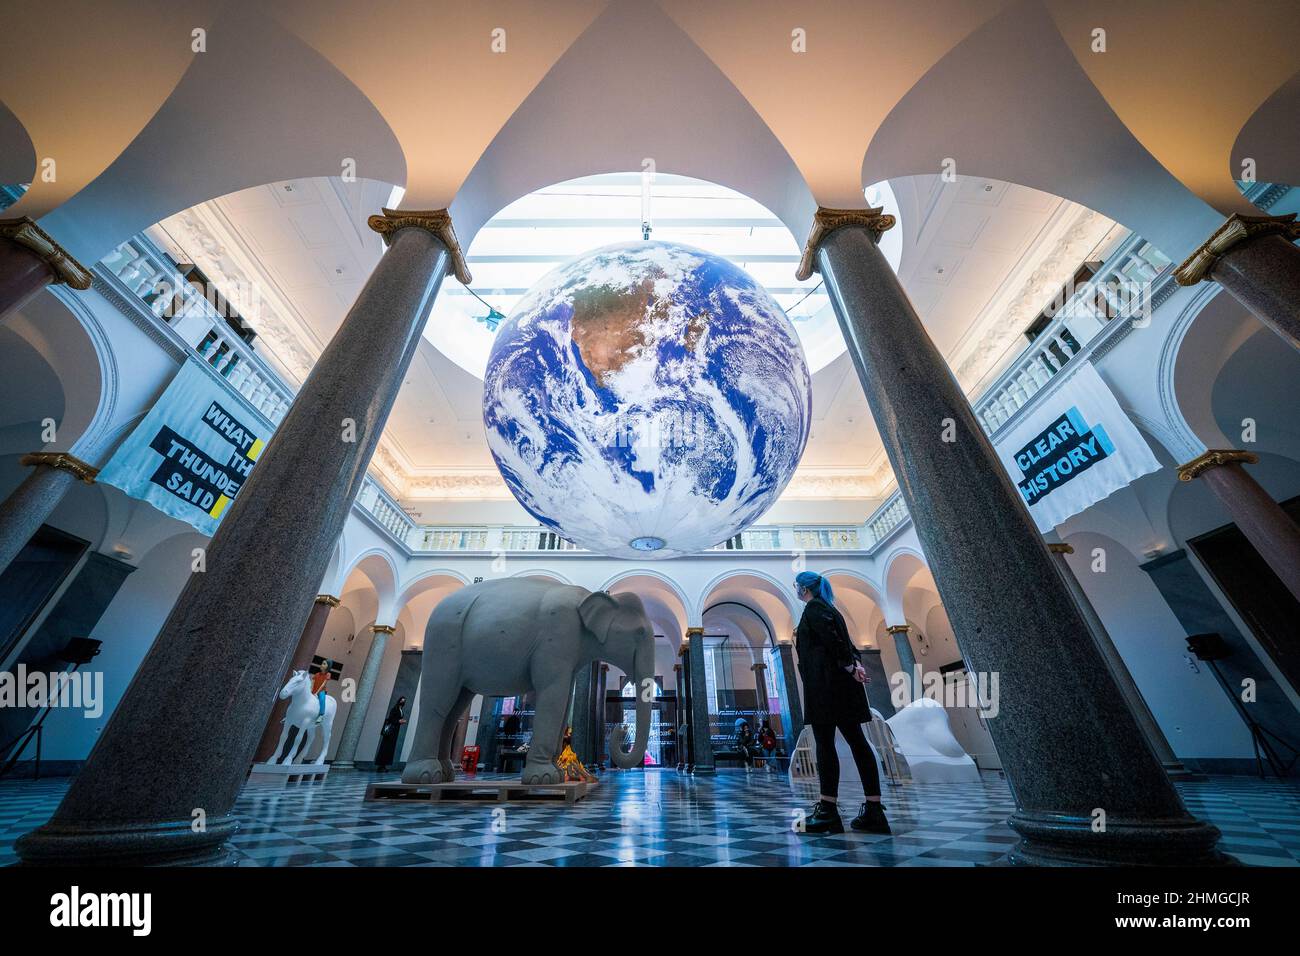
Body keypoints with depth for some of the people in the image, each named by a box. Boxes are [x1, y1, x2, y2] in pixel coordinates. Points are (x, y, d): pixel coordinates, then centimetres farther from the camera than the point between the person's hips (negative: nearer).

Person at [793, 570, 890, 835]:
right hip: (841, 684, 10)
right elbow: (843, 641, 16)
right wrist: (855, 663, 2)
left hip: (825, 684, -9)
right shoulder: (827, 608, 20)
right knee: (856, 740, 8)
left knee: (824, 743, -4)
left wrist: (850, 667, -11)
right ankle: (874, 811, 12)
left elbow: (833, 639, -19)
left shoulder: (813, 608, -8)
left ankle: (828, 811, 0)